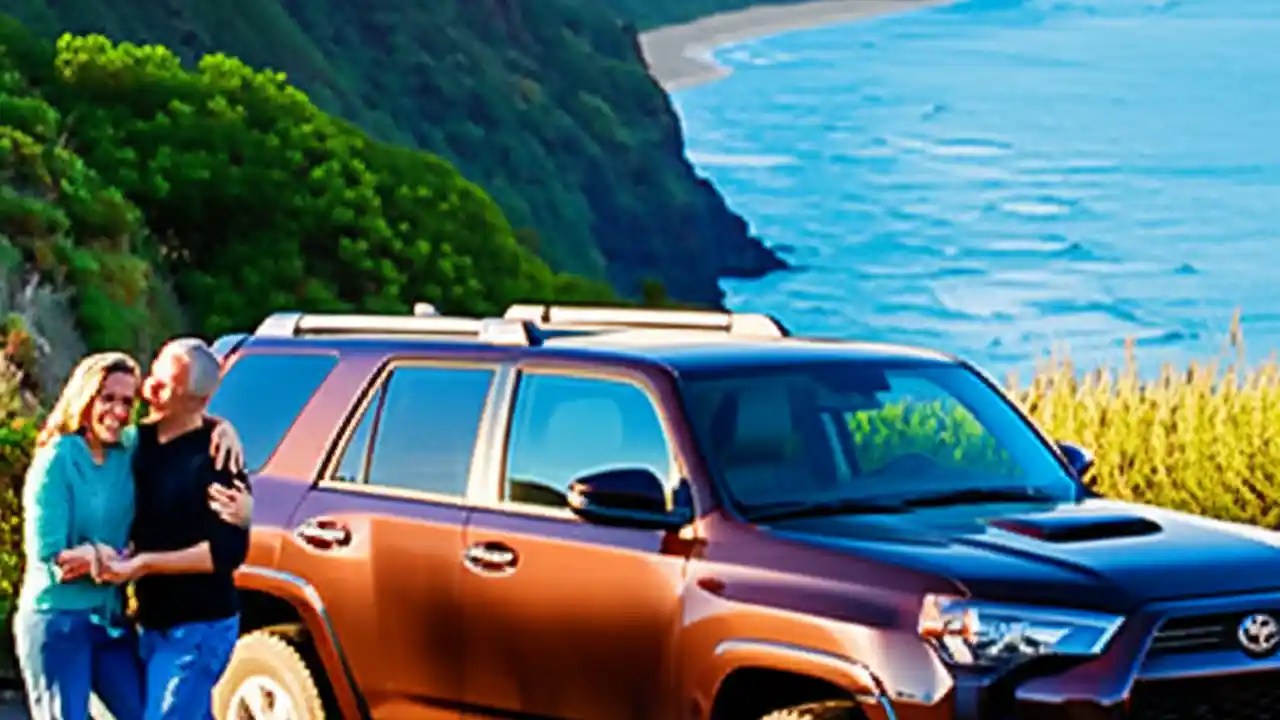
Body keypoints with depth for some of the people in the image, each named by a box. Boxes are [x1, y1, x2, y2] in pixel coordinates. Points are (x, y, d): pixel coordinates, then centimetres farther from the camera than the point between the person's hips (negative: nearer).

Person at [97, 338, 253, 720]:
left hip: (198, 627, -8)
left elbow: (228, 551, -20)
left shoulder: (213, 459, -17)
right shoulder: (145, 441, 5)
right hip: (154, 622, 8)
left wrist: (143, 564, -21)